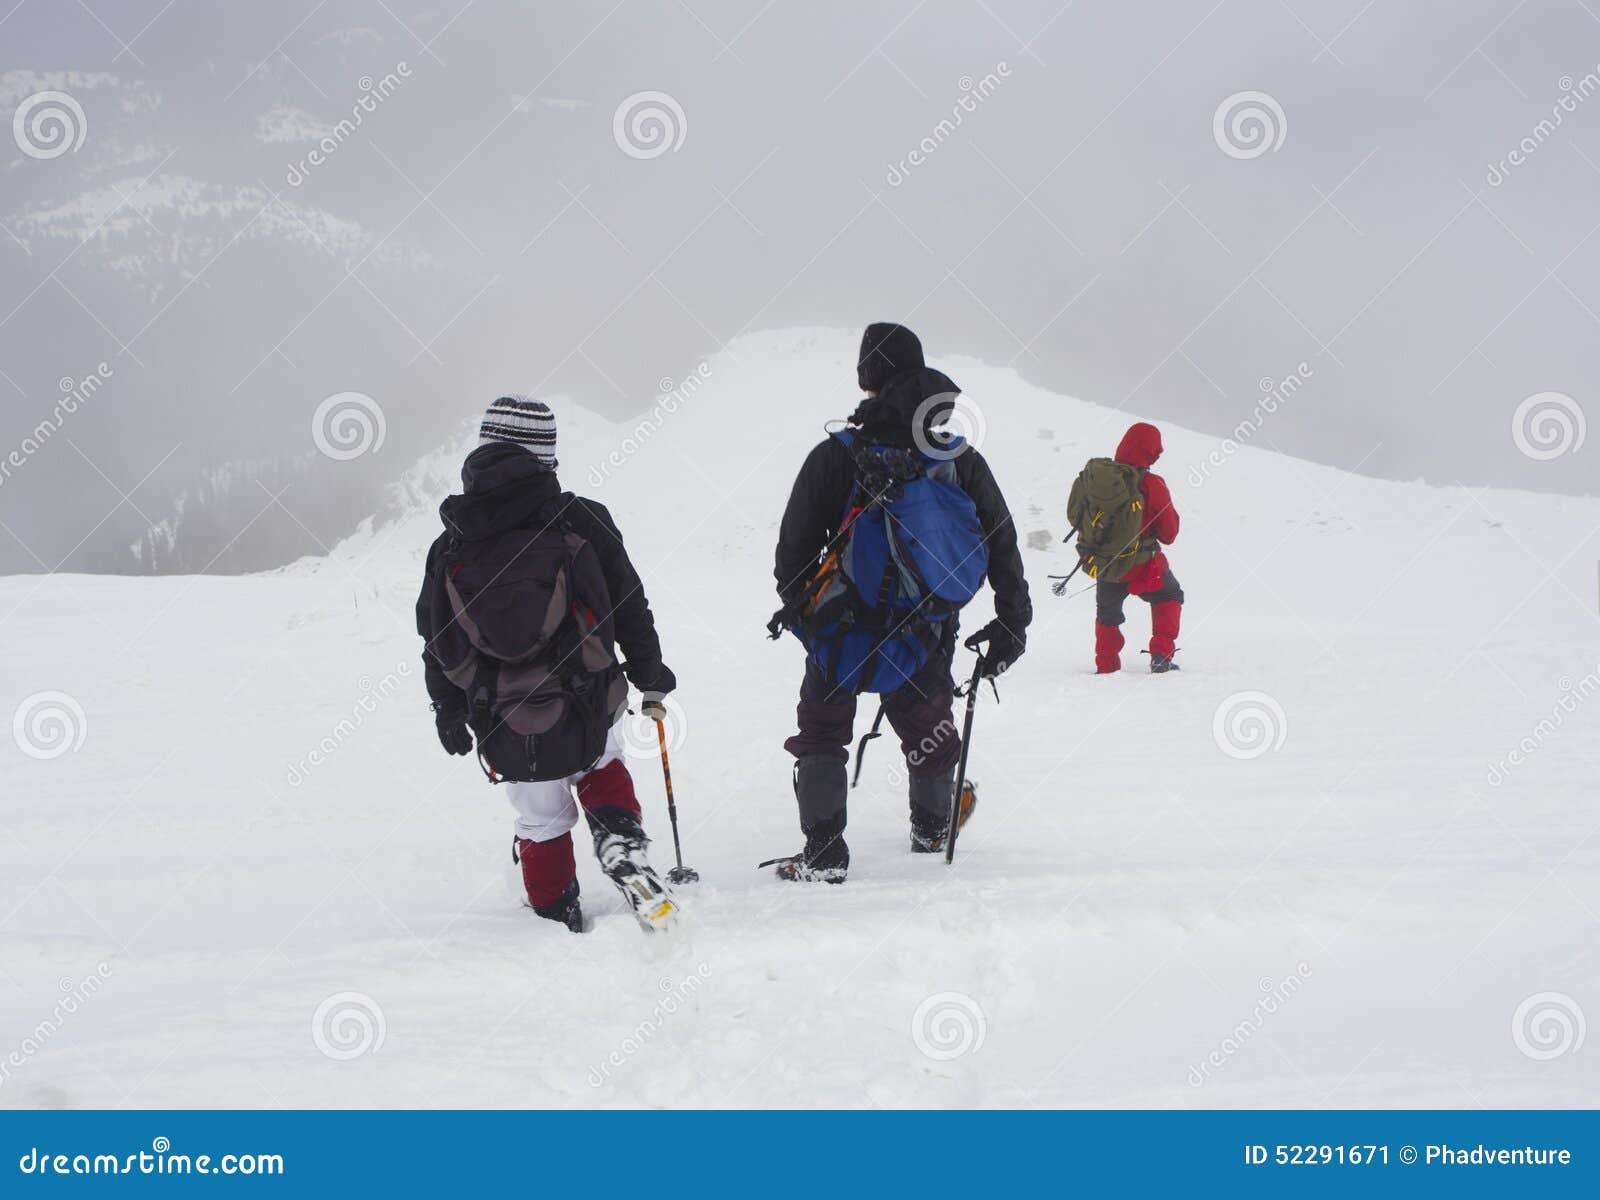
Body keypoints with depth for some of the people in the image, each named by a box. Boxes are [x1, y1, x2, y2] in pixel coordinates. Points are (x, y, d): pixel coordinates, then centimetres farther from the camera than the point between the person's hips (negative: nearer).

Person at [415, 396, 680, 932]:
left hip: (502, 724, 1)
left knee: (541, 821, 20)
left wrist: (447, 709, 22)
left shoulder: (451, 545, 1)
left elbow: (435, 640, 9)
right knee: (601, 767, 28)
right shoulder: (581, 521, -4)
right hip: (585, 707, -1)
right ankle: (621, 844, 2)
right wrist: (651, 677, 16)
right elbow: (629, 607, 2)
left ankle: (557, 919, 31)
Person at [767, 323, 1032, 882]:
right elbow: (1002, 545, 0)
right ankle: (932, 826, 42)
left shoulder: (835, 456, -12)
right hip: (926, 635, 2)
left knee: (822, 730, 12)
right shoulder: (960, 460, -6)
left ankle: (823, 851, 4)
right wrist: (1012, 621, 10)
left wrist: (793, 601, 14)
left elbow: (795, 543, -4)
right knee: (926, 723, 24)